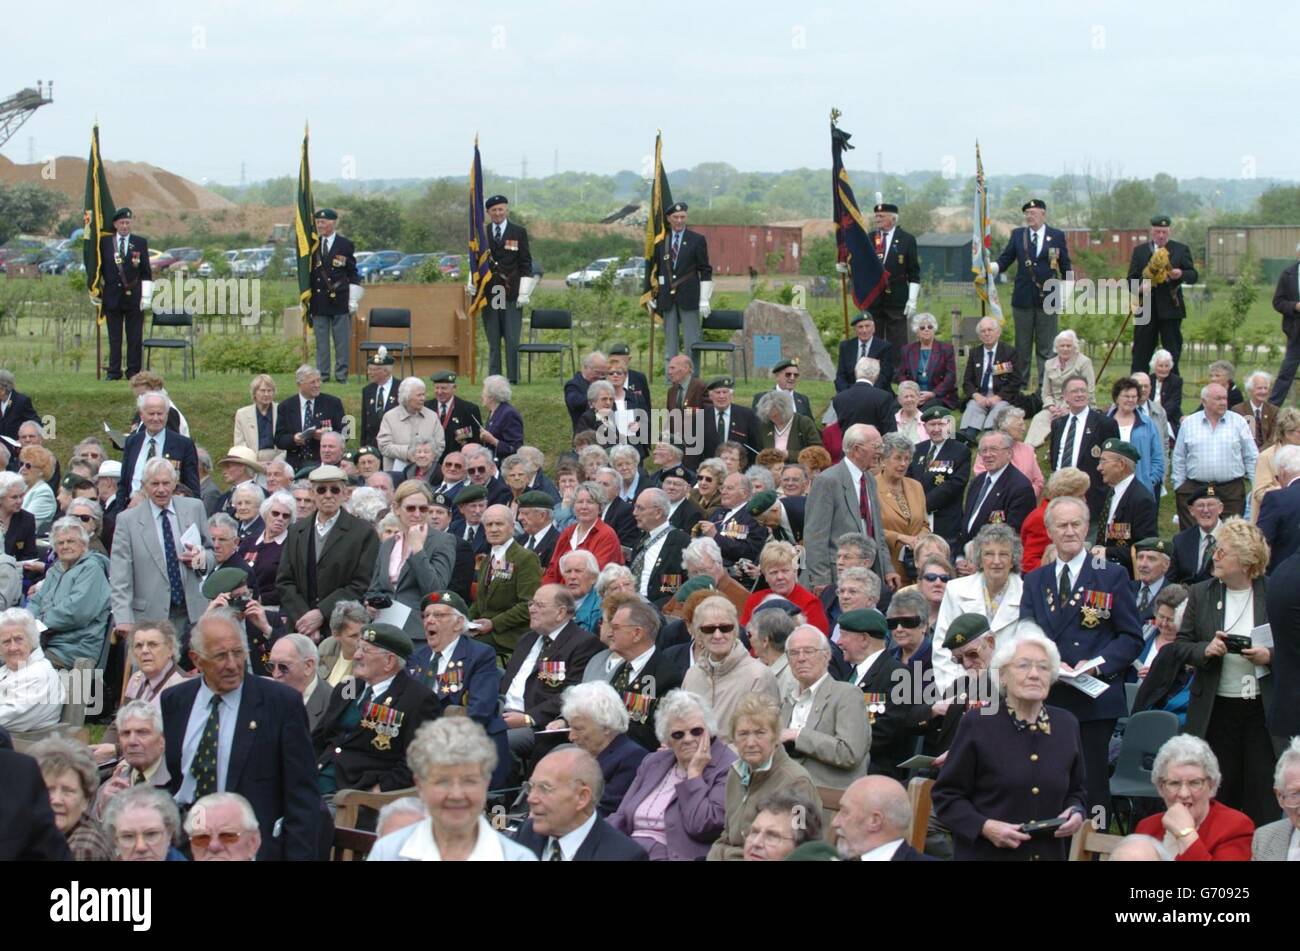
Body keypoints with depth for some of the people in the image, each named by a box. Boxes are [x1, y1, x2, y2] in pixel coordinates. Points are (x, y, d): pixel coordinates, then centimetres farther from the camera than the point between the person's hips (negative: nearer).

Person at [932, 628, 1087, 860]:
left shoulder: (1067, 725, 5)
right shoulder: (978, 724, -7)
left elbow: (1075, 791, 17)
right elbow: (946, 795, -5)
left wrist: (1076, 811, -4)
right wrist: (984, 827, -19)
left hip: (1048, 852, 4)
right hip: (984, 854, -4)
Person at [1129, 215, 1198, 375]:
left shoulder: (1181, 250, 6)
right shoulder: (1139, 251, 9)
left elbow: (1193, 276, 3)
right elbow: (1131, 279, 6)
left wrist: (1181, 274, -19)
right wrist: (1140, 287, -16)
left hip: (1170, 308, -1)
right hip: (1146, 309, 1)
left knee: (1173, 351, 0)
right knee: (1141, 353, 3)